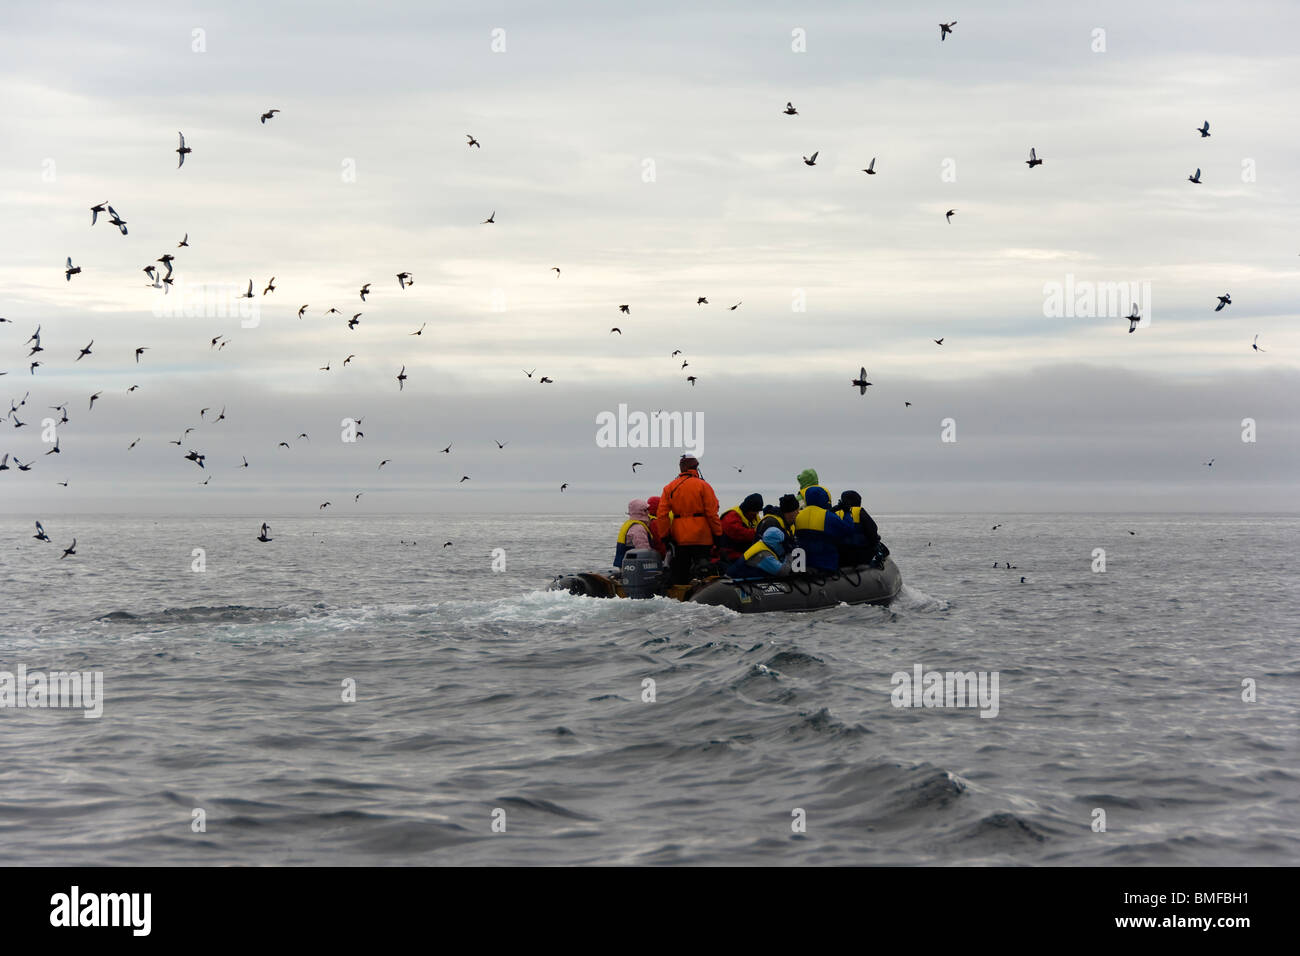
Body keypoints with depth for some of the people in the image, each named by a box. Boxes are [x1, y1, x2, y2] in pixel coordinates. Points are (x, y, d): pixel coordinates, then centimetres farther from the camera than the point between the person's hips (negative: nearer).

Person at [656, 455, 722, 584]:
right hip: (701, 537, -3)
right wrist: (718, 533, 0)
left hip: (679, 538, 3)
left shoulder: (669, 487, 6)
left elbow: (661, 515, 2)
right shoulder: (703, 486, -5)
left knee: (680, 572, 10)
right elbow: (712, 513, -8)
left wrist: (664, 536, 6)